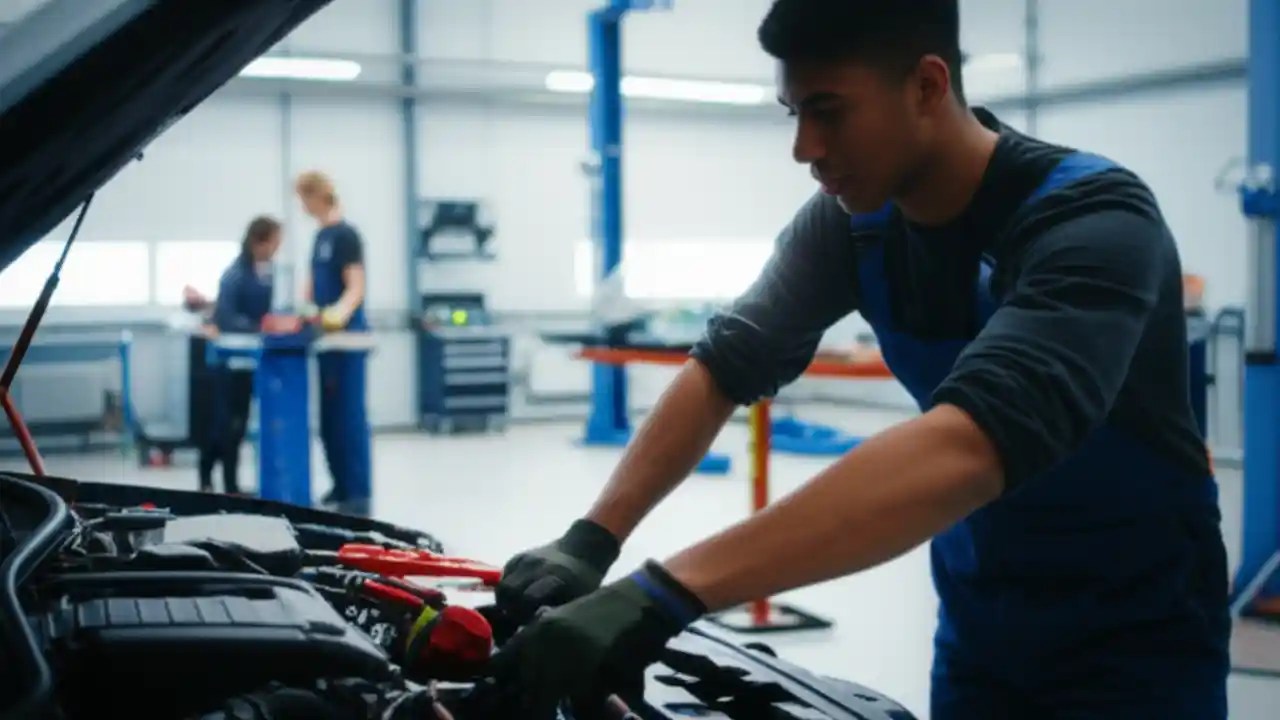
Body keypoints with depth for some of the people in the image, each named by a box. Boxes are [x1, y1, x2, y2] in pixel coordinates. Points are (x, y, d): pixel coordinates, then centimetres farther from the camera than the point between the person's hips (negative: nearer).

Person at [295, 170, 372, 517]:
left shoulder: (345, 234, -10)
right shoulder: (320, 235, 15)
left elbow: (356, 288, -17)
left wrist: (340, 313, -35)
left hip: (347, 335, -9)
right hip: (326, 335, 9)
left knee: (350, 415, -8)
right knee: (329, 417, 12)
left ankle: (359, 493, -5)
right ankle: (341, 487, 20)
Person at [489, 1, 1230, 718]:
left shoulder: (1094, 222, -29)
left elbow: (970, 445, -44)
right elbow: (726, 365, -7)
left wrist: (667, 592, -50)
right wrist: (591, 539, -22)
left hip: (1135, 637, -5)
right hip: (980, 625, 5)